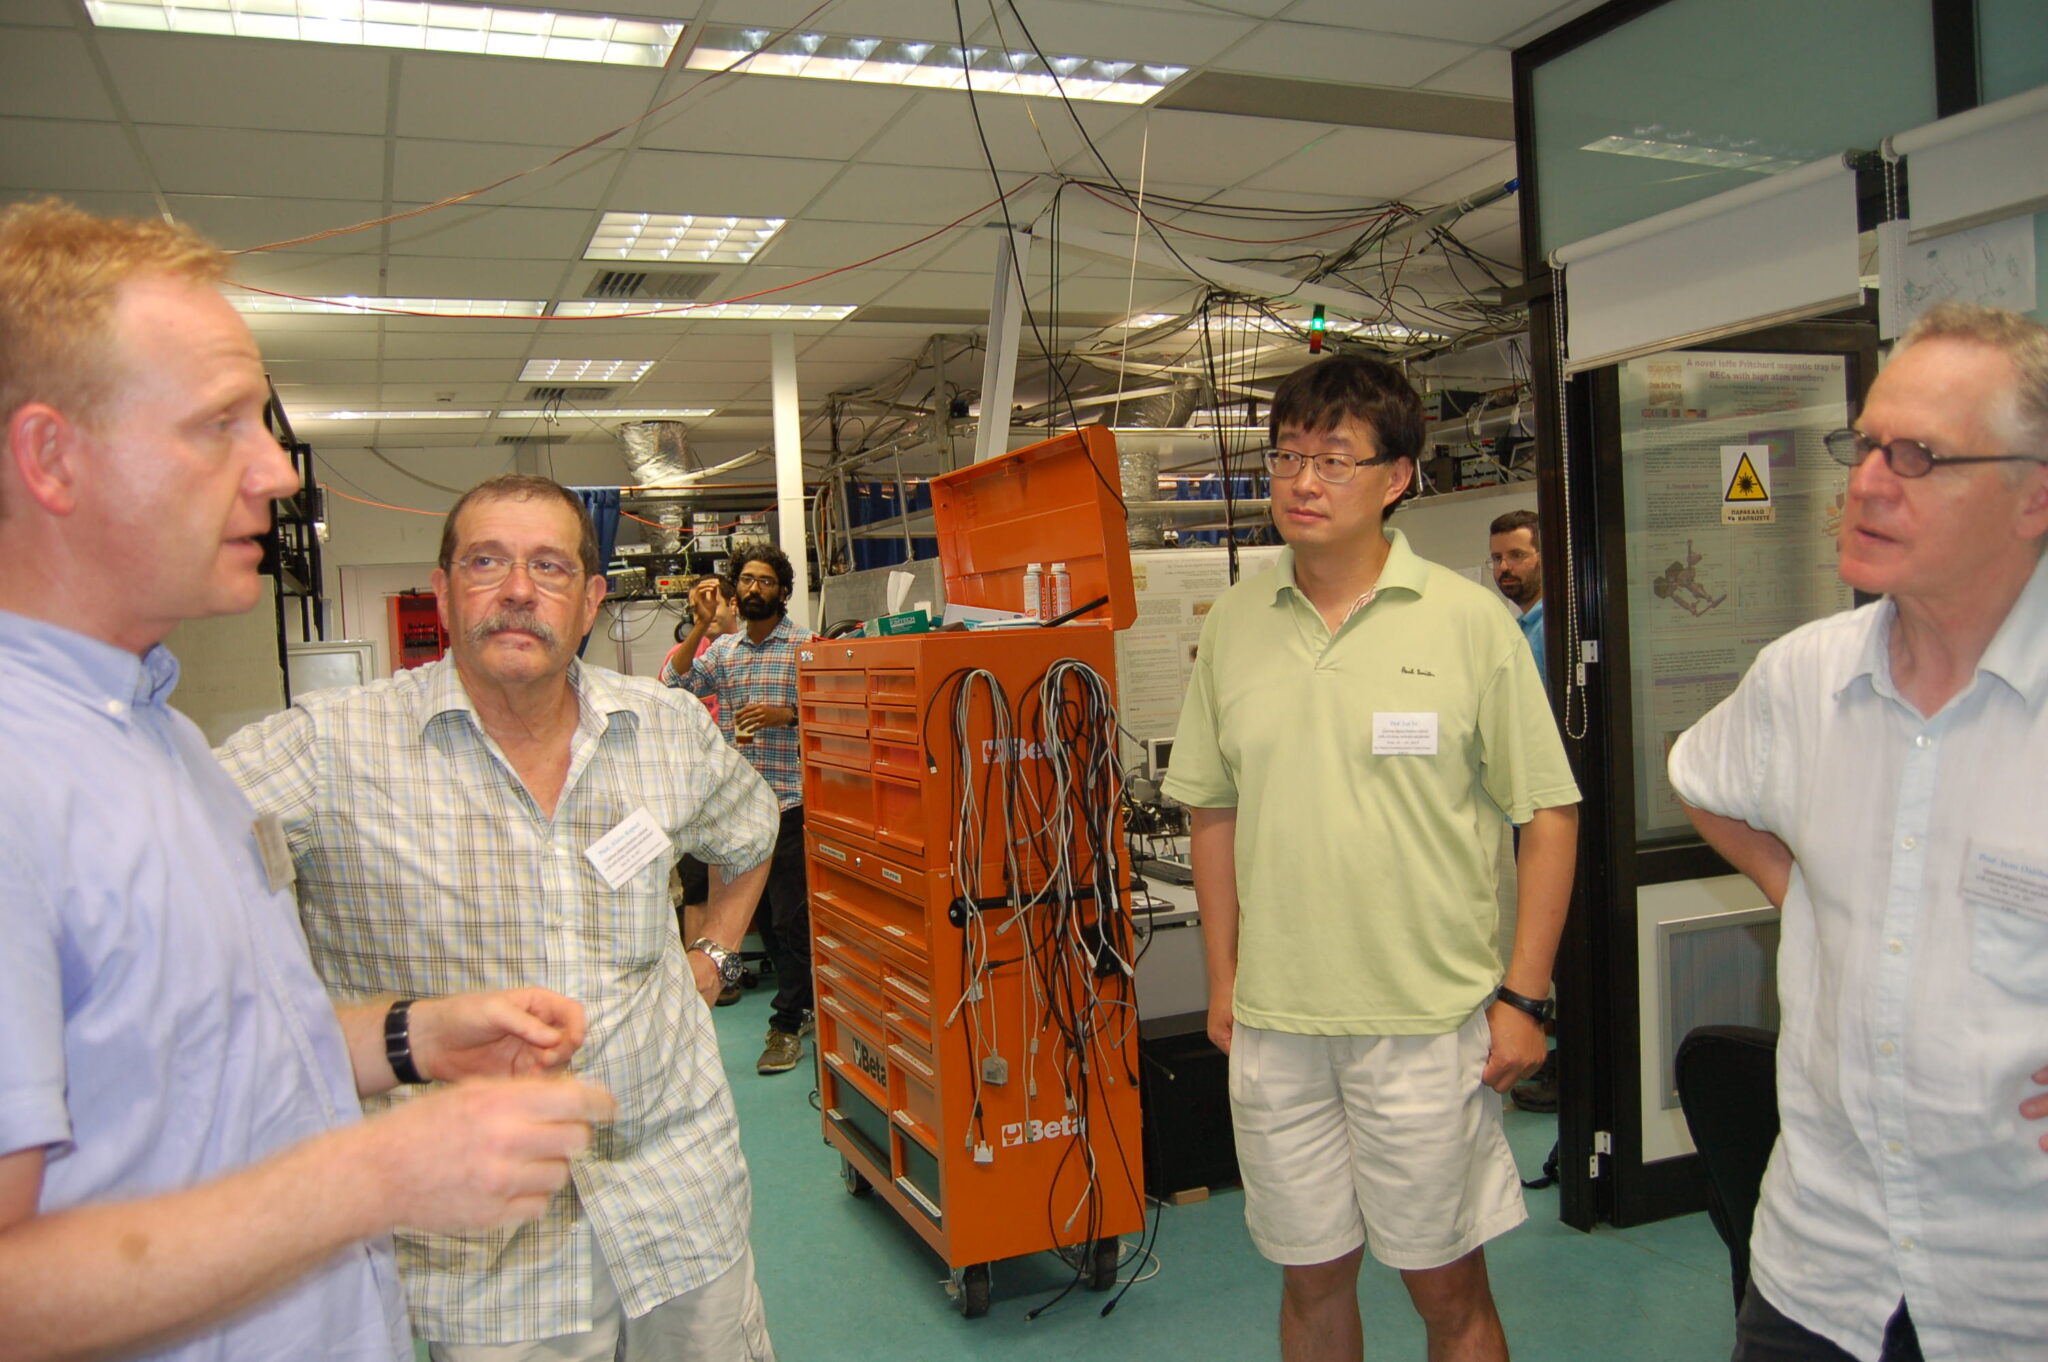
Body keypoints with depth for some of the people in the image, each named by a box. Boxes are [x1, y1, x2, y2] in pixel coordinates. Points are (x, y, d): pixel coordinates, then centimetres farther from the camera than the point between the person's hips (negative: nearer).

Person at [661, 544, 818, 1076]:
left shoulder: (805, 645, -2)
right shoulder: (722, 649, 13)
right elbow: (675, 685, 0)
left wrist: (787, 714, -20)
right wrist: (700, 627, -6)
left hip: (789, 800, -6)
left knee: (789, 915, -5)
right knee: (761, 912, 14)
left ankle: (787, 1026, 5)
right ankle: (802, 1004, 29)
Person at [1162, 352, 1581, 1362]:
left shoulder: (1469, 622, -6)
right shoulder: (1232, 625, 3)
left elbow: (1547, 812, -3)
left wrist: (1523, 995, -7)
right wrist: (1223, 977, 9)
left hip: (1430, 1021, -3)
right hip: (1273, 1023, 3)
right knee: (1311, 1277, 17)